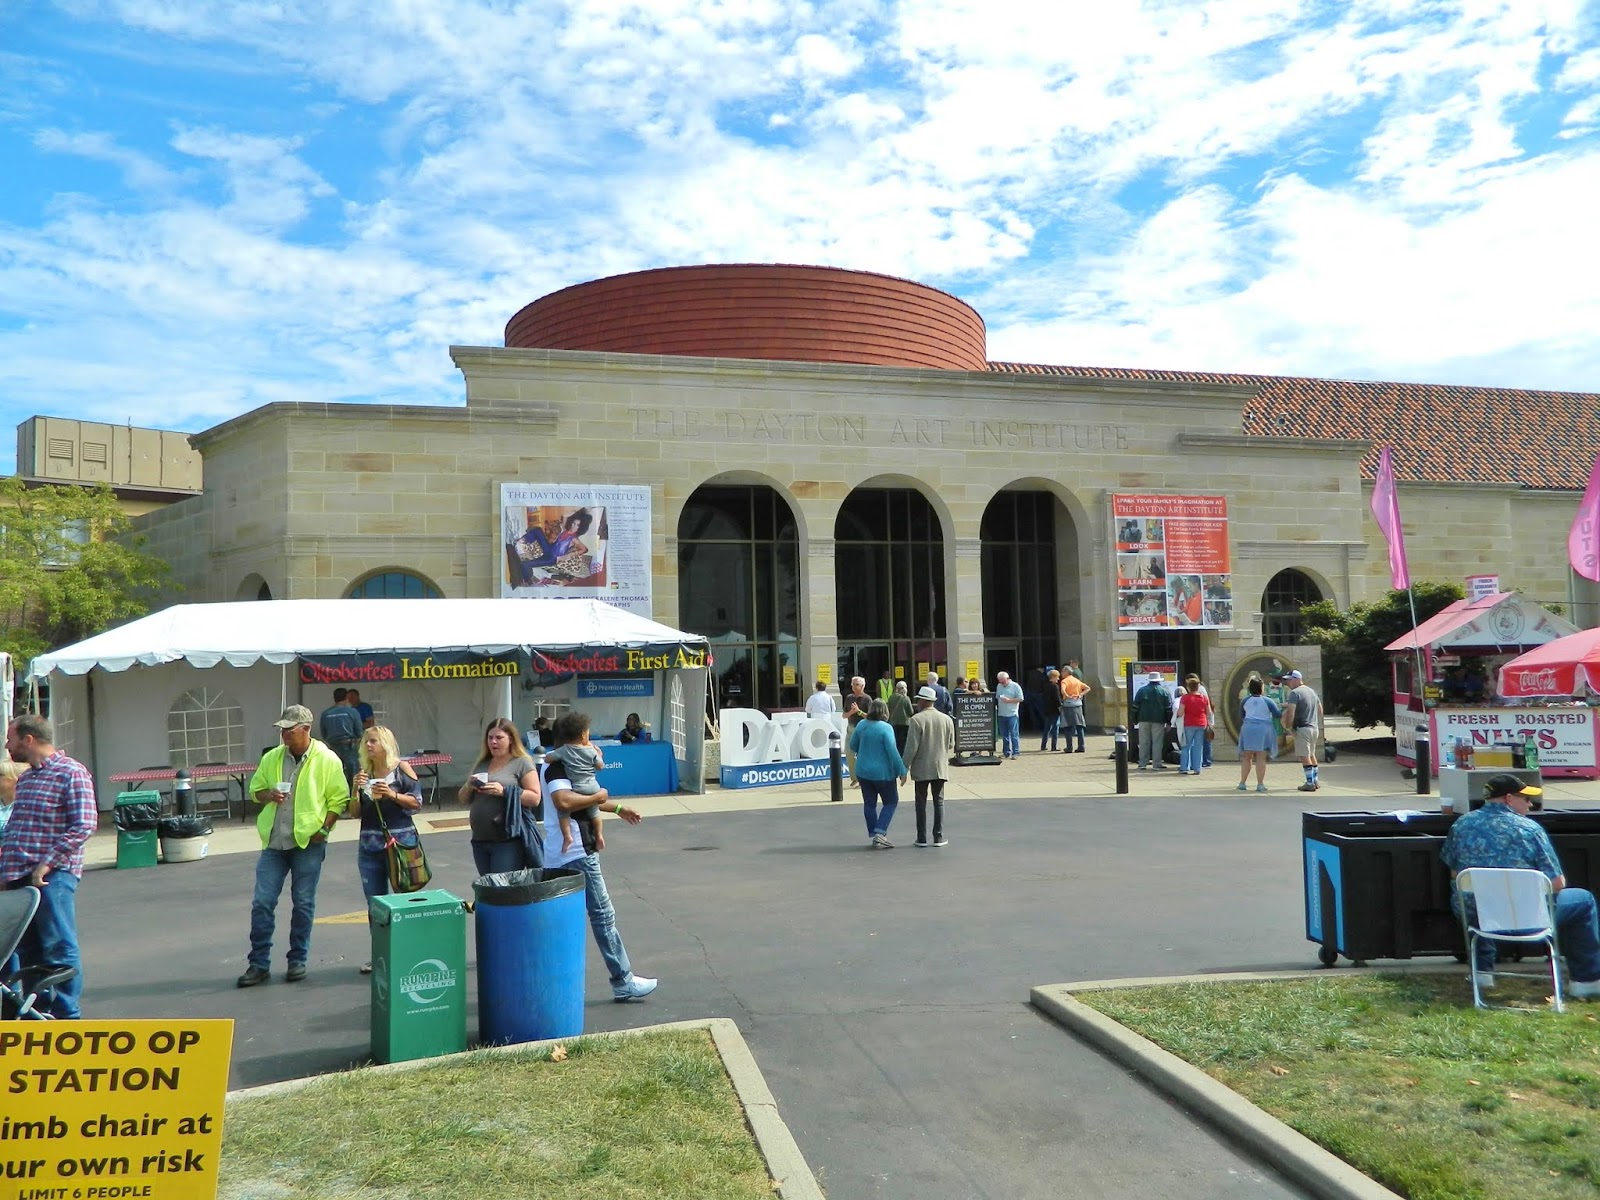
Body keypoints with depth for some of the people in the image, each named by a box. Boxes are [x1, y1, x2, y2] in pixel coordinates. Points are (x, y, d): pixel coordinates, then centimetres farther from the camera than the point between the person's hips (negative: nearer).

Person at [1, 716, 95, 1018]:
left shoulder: (71, 773, -8)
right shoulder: (25, 778, 18)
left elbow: (83, 826, -15)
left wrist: (46, 865, -18)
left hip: (53, 876, -8)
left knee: (59, 950, -4)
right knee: (28, 951, 13)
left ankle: (67, 1015, 2)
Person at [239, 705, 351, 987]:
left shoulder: (327, 760, -8)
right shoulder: (271, 758, 4)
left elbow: (339, 799, -5)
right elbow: (255, 789, 14)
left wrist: (323, 829, -13)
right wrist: (268, 795, -8)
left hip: (308, 843, -3)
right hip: (274, 842, 4)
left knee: (303, 904, 7)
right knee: (262, 902, 3)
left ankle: (298, 961, 20)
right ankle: (259, 964, 13)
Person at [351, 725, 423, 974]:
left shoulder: (402, 768, -2)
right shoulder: (363, 772, 9)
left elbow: (417, 802, -4)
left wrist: (393, 795, -17)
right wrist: (356, 789, -9)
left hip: (400, 840, -4)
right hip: (370, 844, 4)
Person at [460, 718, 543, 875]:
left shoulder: (522, 763, -2)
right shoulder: (481, 764, 15)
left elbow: (535, 798, -10)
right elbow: (462, 799, 19)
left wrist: (504, 791, -19)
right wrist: (468, 786, -2)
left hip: (508, 841, -6)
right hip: (480, 840, 6)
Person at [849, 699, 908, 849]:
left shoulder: (861, 725, -2)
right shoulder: (886, 728, -18)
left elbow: (853, 746, 10)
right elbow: (892, 752, -20)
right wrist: (902, 771, -13)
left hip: (863, 771, 5)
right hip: (882, 773, -5)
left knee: (869, 803, 14)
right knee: (891, 801, 9)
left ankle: (874, 835, 16)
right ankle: (879, 833, -3)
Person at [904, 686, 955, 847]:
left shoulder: (917, 719, -11)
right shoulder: (947, 719, 5)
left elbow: (911, 746, -14)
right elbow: (951, 745, 10)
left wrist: (905, 766, -7)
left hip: (921, 769, -3)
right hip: (940, 768, 4)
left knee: (921, 803, 5)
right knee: (939, 802, 10)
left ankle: (922, 838, 7)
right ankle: (938, 837, 8)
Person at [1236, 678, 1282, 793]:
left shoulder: (1246, 700, 2)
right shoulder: (1267, 701, -7)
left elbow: (1241, 716, 12)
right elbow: (1278, 714, -4)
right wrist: (1283, 709, 14)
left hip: (1248, 730, 3)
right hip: (1263, 731, -3)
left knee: (1246, 758, 9)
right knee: (1261, 758, -1)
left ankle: (1242, 783, 10)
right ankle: (1260, 784, -1)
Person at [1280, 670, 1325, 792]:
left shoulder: (1295, 693, -12)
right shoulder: (1312, 691, 16)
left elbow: (1290, 711, -22)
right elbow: (1320, 709, 22)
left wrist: (1288, 724, -10)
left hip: (1302, 728, -9)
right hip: (1314, 728, 9)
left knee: (1304, 756, -5)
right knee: (1311, 754, 19)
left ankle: (1310, 783, -6)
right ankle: (1315, 781, 24)